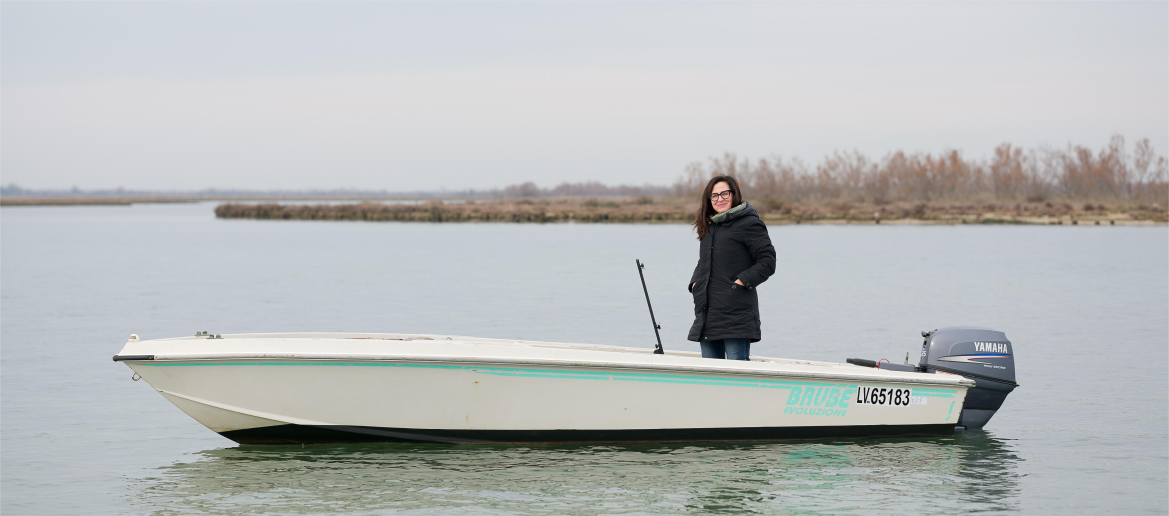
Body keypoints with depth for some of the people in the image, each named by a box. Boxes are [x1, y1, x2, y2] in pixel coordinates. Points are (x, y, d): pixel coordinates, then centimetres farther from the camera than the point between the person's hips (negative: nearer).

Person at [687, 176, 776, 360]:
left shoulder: (748, 224, -6)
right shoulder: (709, 226, 18)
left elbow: (767, 262, -10)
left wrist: (741, 282, -16)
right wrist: (695, 282, 12)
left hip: (737, 316, -8)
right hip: (707, 315, 8)